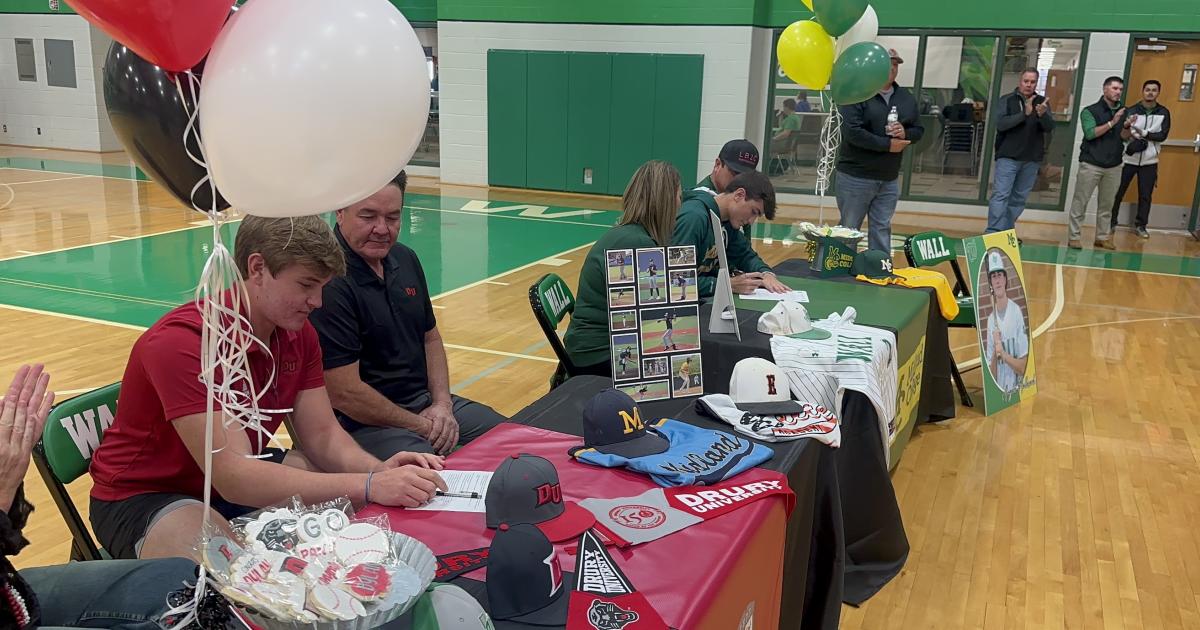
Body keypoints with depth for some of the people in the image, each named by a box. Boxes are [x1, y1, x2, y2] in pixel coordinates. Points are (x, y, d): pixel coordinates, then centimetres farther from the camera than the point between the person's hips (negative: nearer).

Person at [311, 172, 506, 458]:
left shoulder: (405, 259, 7)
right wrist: (421, 426, -12)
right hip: (363, 422, -8)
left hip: (425, 402, 9)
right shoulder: (328, 281, -20)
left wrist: (442, 404, 2)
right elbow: (343, 394, -21)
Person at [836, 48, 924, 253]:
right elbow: (851, 132, -20)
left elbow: (919, 130, 15)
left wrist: (905, 133, -9)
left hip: (889, 180, 5)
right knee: (848, 229, 4)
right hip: (855, 177, -5)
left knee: (882, 230, 9)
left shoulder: (906, 98, 11)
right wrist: (887, 144, -18)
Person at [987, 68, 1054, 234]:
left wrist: (1043, 115, -25)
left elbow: (1050, 128, -3)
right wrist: (1025, 114, -25)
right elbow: (1000, 124, -14)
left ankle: (1007, 232, 16)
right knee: (1000, 195, -11)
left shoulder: (1041, 102, 8)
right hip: (1008, 157, -3)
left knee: (1019, 198, 8)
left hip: (1032, 159, 4)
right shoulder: (1007, 101, 0)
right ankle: (994, 232, -13)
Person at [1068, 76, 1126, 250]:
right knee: (1080, 202, -3)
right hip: (1091, 164, -4)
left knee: (1107, 204, 8)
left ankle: (1103, 237, 15)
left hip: (1114, 166, 4)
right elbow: (1090, 133, -14)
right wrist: (1112, 122, -19)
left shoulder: (1123, 112, 11)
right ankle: (1073, 236, 1)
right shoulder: (1090, 111, -2)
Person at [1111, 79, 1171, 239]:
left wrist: (1142, 133, -16)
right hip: (1129, 159, -1)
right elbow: (1123, 136, -11)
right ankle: (1111, 222, 17)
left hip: (1149, 161, 1)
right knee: (1118, 192, 4)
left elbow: (1162, 136, -8)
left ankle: (1140, 225, 17)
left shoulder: (1164, 113, 1)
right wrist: (1126, 126, -31)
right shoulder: (1132, 110, -3)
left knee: (1145, 195, 6)